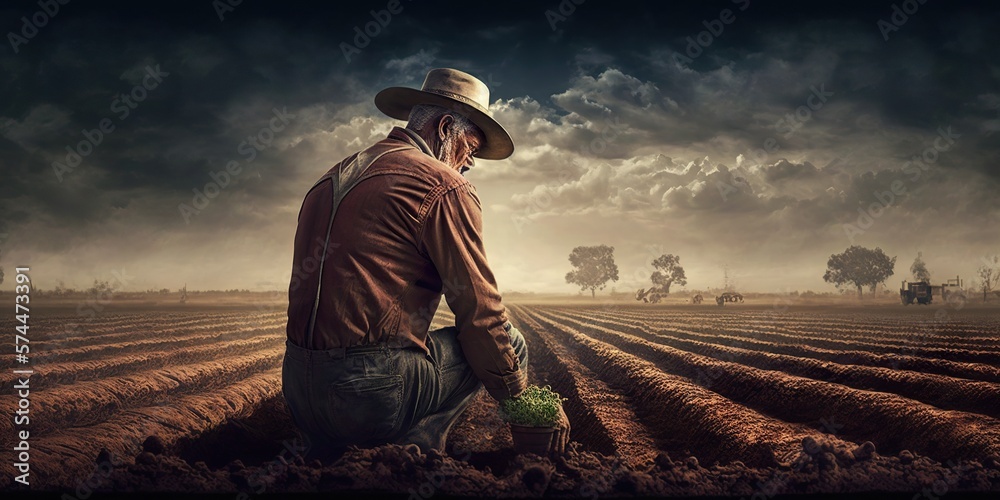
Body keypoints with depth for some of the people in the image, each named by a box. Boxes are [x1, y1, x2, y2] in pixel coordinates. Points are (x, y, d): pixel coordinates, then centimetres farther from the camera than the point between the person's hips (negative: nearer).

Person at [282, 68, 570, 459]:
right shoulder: (445, 186, -5)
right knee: (508, 342, 10)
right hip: (372, 393, -7)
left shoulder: (334, 177, 19)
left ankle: (323, 456, 18)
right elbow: (481, 315, -5)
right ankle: (415, 445, 0)